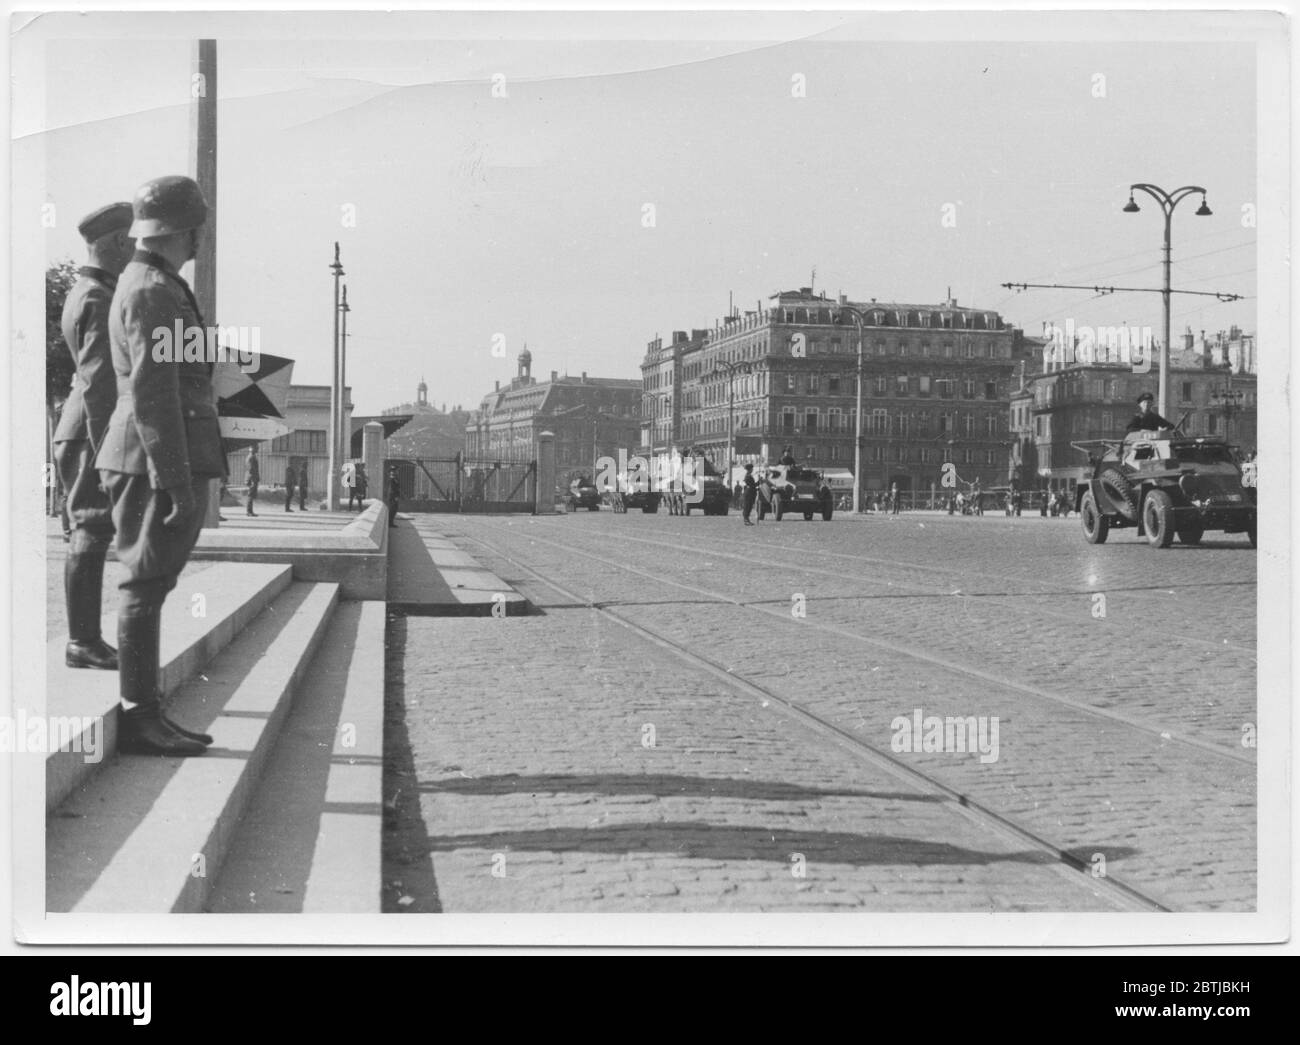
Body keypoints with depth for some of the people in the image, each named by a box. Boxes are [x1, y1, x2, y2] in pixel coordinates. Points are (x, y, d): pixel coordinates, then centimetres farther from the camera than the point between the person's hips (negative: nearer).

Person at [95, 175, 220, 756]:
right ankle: (137, 718, -3)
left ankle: (145, 713, 15)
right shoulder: (151, 292, -13)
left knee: (150, 586, 10)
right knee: (145, 585, -6)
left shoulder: (159, 287, 19)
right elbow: (151, 393, -19)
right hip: (161, 463, -10)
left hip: (169, 466, 10)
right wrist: (177, 481, -21)